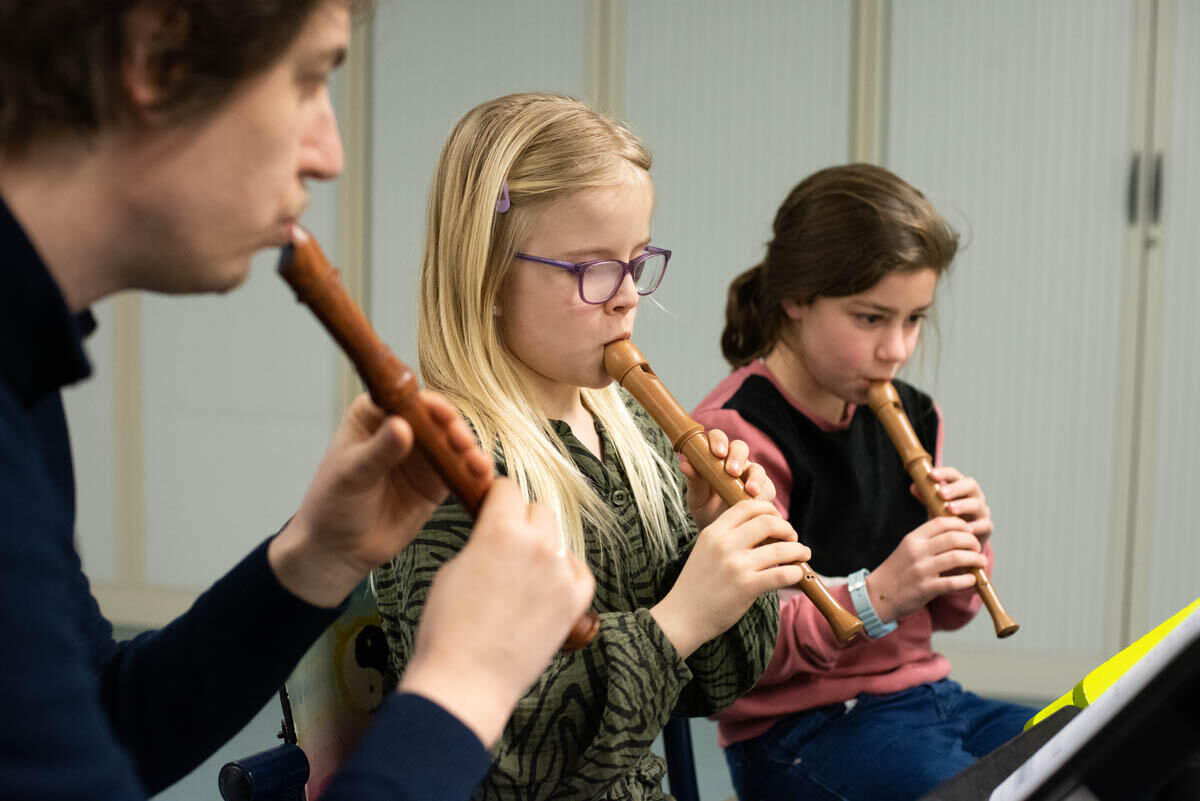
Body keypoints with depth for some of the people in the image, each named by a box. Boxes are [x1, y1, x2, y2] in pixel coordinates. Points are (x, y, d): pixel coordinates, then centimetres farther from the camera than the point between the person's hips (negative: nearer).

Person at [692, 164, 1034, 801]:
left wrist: (967, 552, -4)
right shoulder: (736, 433, -14)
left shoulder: (910, 417, 10)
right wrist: (874, 596, -28)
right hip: (798, 728, -8)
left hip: (925, 697, 8)